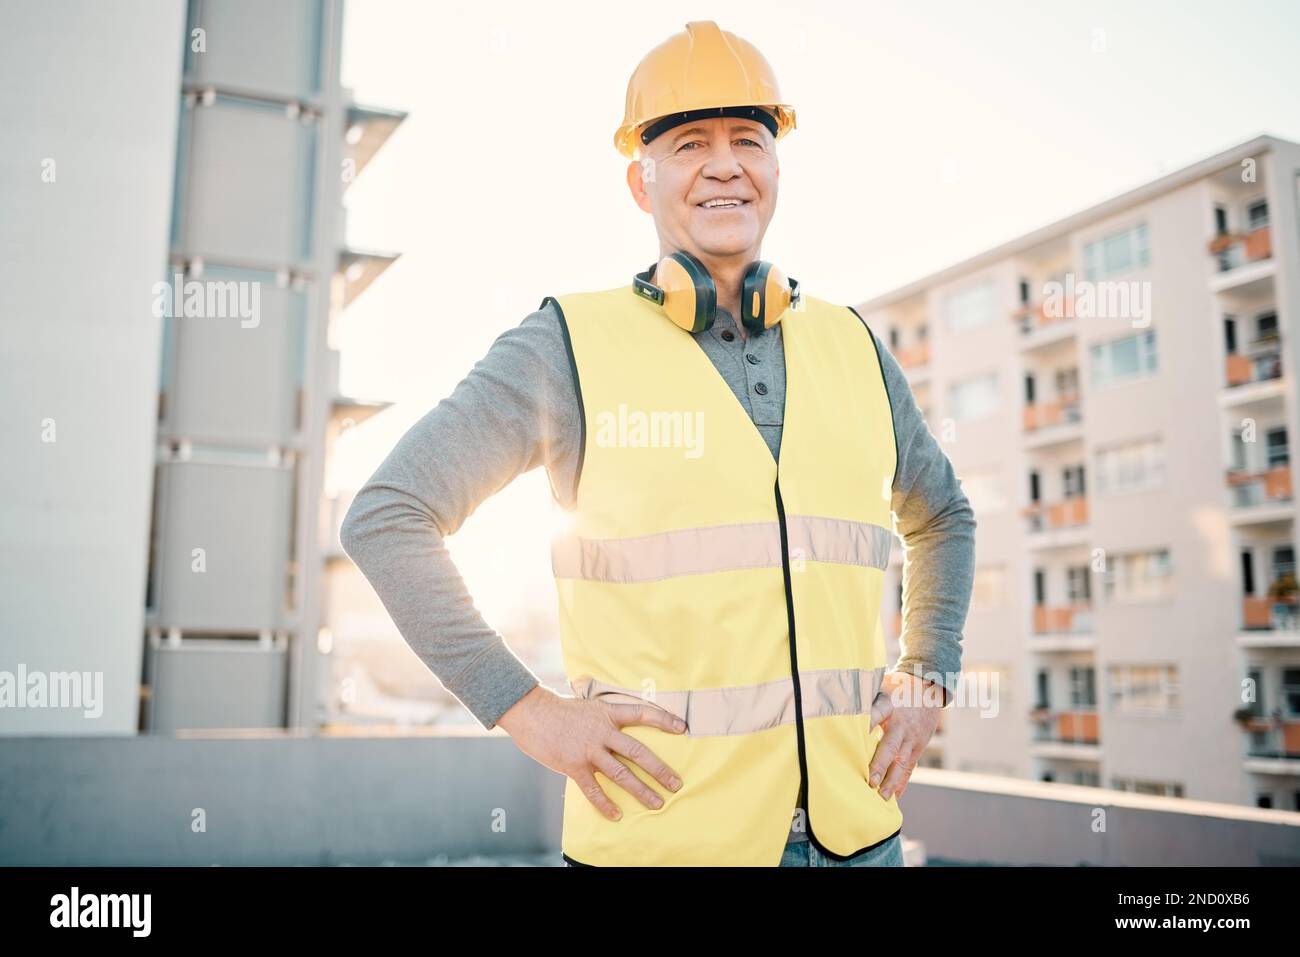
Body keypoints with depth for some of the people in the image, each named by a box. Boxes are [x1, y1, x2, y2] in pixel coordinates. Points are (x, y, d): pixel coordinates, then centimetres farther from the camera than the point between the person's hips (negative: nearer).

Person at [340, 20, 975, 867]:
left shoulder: (853, 349, 7)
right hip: (660, 833, -3)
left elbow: (942, 517, 24)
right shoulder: (569, 346, -6)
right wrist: (525, 708, -11)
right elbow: (386, 518, -6)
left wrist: (929, 678, 11)